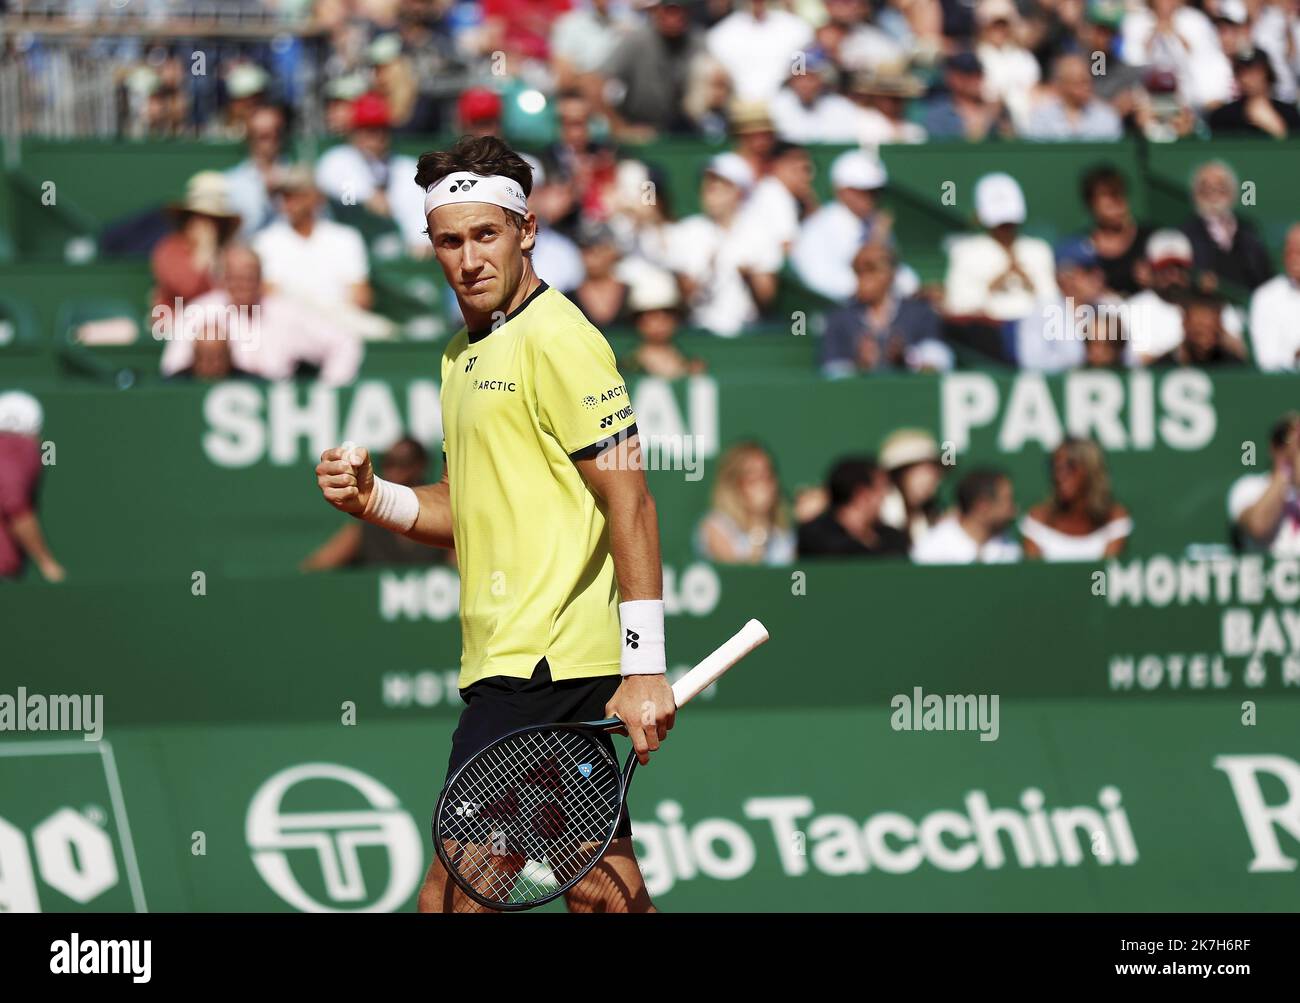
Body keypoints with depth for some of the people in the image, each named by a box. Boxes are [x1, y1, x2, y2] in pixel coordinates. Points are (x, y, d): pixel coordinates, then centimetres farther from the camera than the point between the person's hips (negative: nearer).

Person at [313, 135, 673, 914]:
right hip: (510, 663, 9)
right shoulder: (466, 354, 18)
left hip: (540, 667, -9)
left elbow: (631, 501, -15)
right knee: (602, 886, 9)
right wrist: (372, 497, 3)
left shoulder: (556, 338, -10)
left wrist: (643, 667, -20)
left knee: (452, 892, -10)